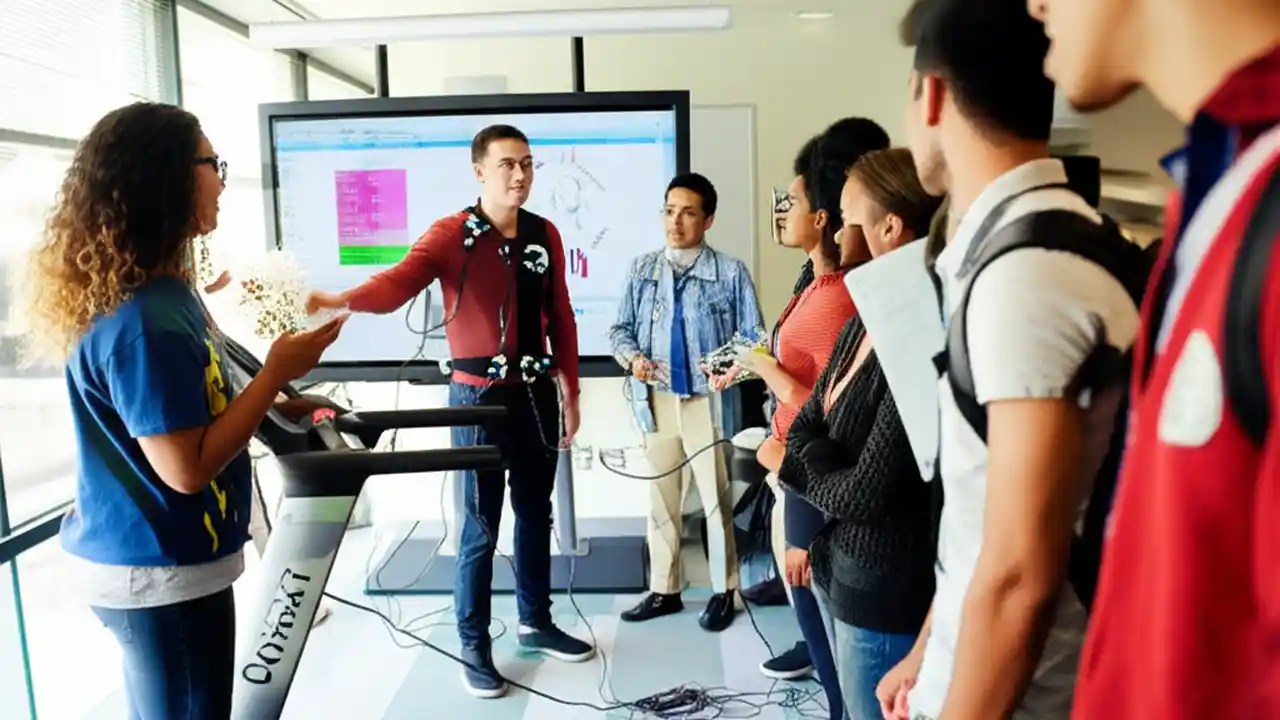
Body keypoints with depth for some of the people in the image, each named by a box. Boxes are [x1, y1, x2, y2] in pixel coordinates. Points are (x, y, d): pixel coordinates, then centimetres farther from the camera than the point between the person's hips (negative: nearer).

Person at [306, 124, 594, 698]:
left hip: (537, 393, 5)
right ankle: (474, 648, 17)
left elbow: (561, 318, 11)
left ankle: (536, 623, 34)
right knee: (481, 526, 1)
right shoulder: (451, 234, -8)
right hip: (480, 396, -5)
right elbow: (397, 283, -25)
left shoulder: (545, 235, 7)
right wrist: (342, 299, -45)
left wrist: (570, 393, 10)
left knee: (536, 513, 16)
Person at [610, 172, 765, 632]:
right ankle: (664, 590, 27)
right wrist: (633, 357, -12)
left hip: (708, 401, -3)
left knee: (716, 500, 6)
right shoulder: (642, 269, 4)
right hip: (658, 400, 3)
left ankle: (724, 592, 22)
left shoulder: (730, 273, -5)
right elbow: (620, 329, 8)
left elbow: (753, 337, -3)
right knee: (661, 499, 13)